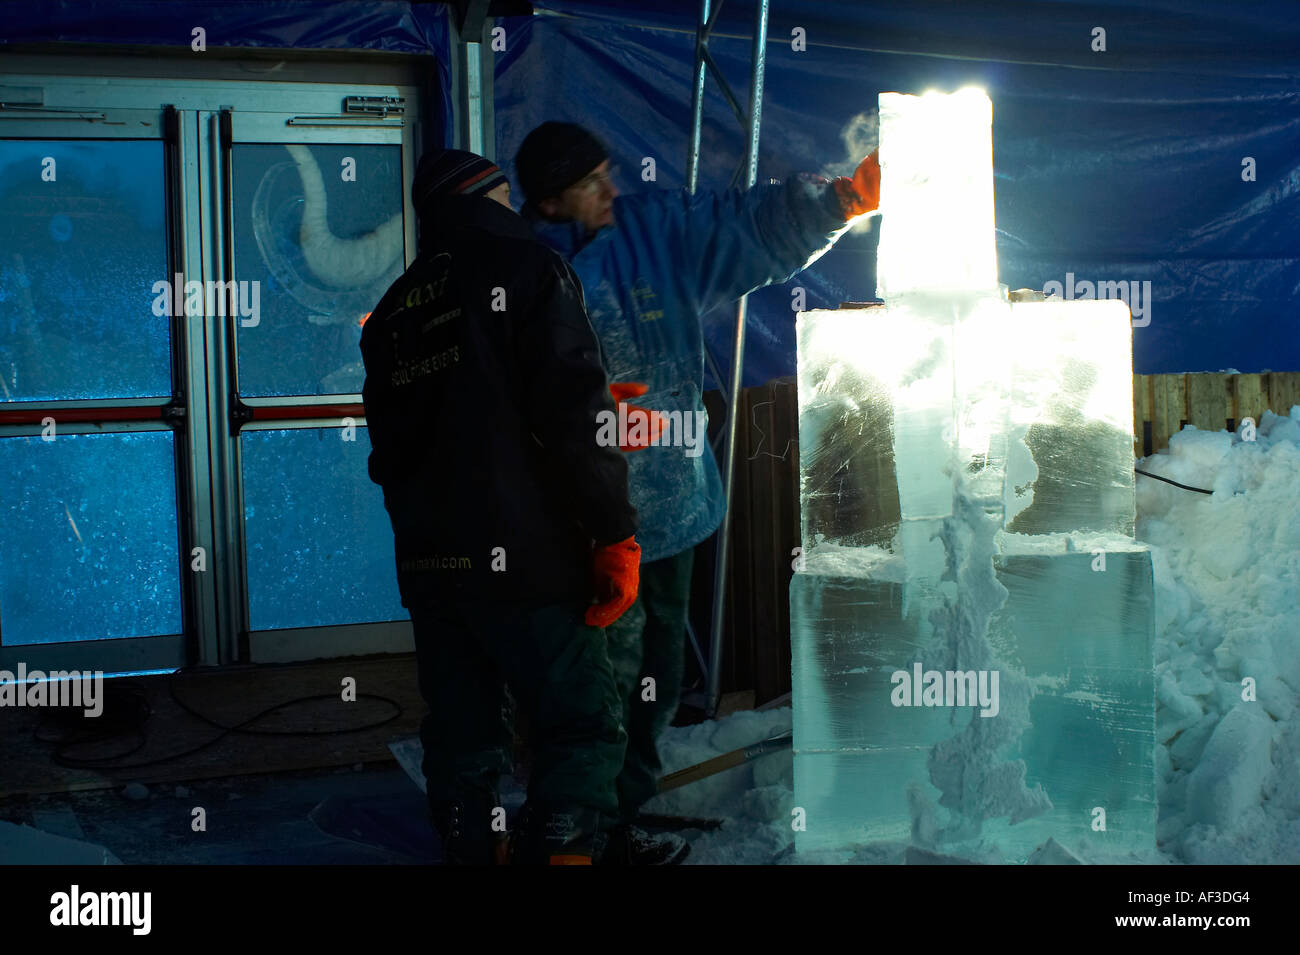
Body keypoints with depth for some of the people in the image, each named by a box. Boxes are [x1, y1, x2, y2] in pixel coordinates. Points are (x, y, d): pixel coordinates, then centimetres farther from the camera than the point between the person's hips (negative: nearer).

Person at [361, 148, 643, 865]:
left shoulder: (395, 306, 16)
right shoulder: (526, 268, -4)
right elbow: (575, 413, -14)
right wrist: (615, 535, -12)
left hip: (427, 565, 7)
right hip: (525, 562, -6)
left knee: (461, 748, 14)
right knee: (583, 730, -1)